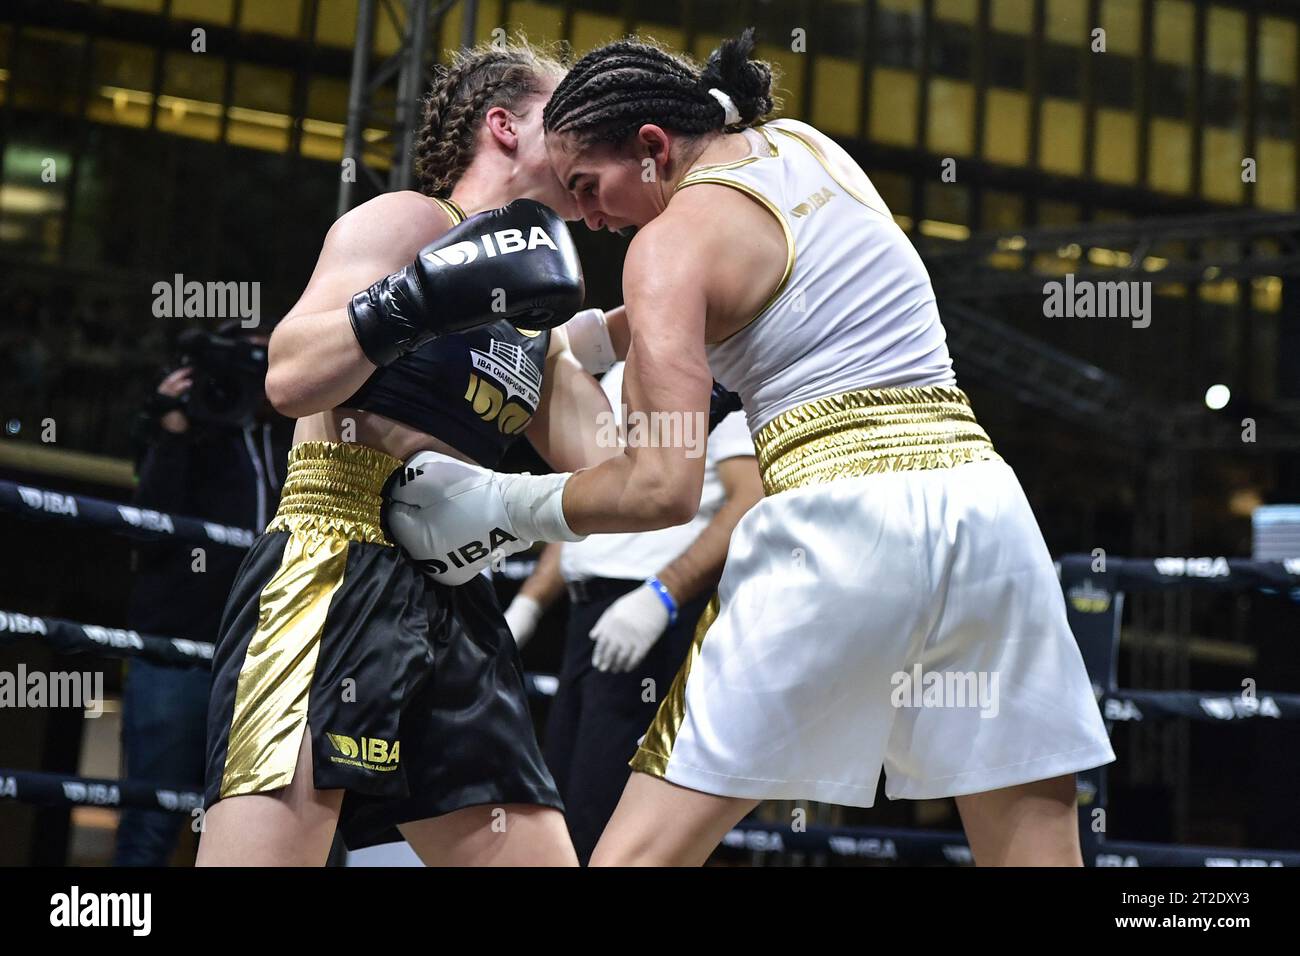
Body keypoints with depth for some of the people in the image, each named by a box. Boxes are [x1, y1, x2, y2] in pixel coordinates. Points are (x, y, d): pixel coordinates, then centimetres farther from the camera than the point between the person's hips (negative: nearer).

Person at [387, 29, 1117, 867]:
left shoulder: (672, 238, -2)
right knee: (1038, 844, 7)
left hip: (840, 524, -6)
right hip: (984, 504, 7)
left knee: (641, 850, 1)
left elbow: (663, 487, -9)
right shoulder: (811, 145, 19)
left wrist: (498, 501, 4)